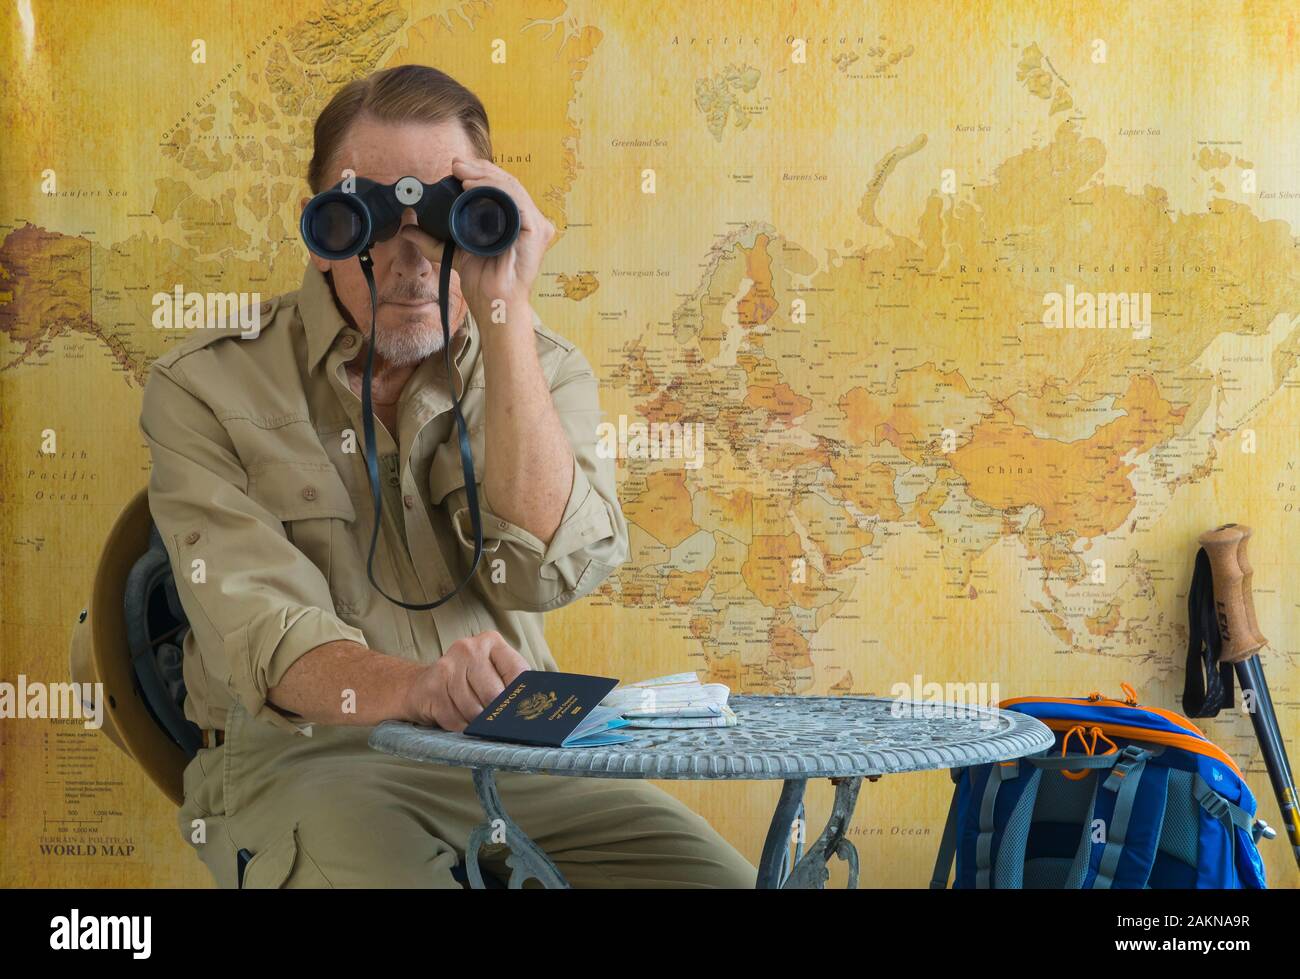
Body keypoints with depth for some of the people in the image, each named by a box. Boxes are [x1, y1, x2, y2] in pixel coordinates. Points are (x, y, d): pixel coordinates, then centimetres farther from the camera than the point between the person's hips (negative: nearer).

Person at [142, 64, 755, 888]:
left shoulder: (539, 370, 7)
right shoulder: (209, 386, -1)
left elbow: (549, 568, -13)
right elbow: (263, 636, -14)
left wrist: (504, 311, -17)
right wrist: (409, 687, -36)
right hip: (305, 757, -3)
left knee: (719, 875, -16)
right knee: (385, 877, -35)